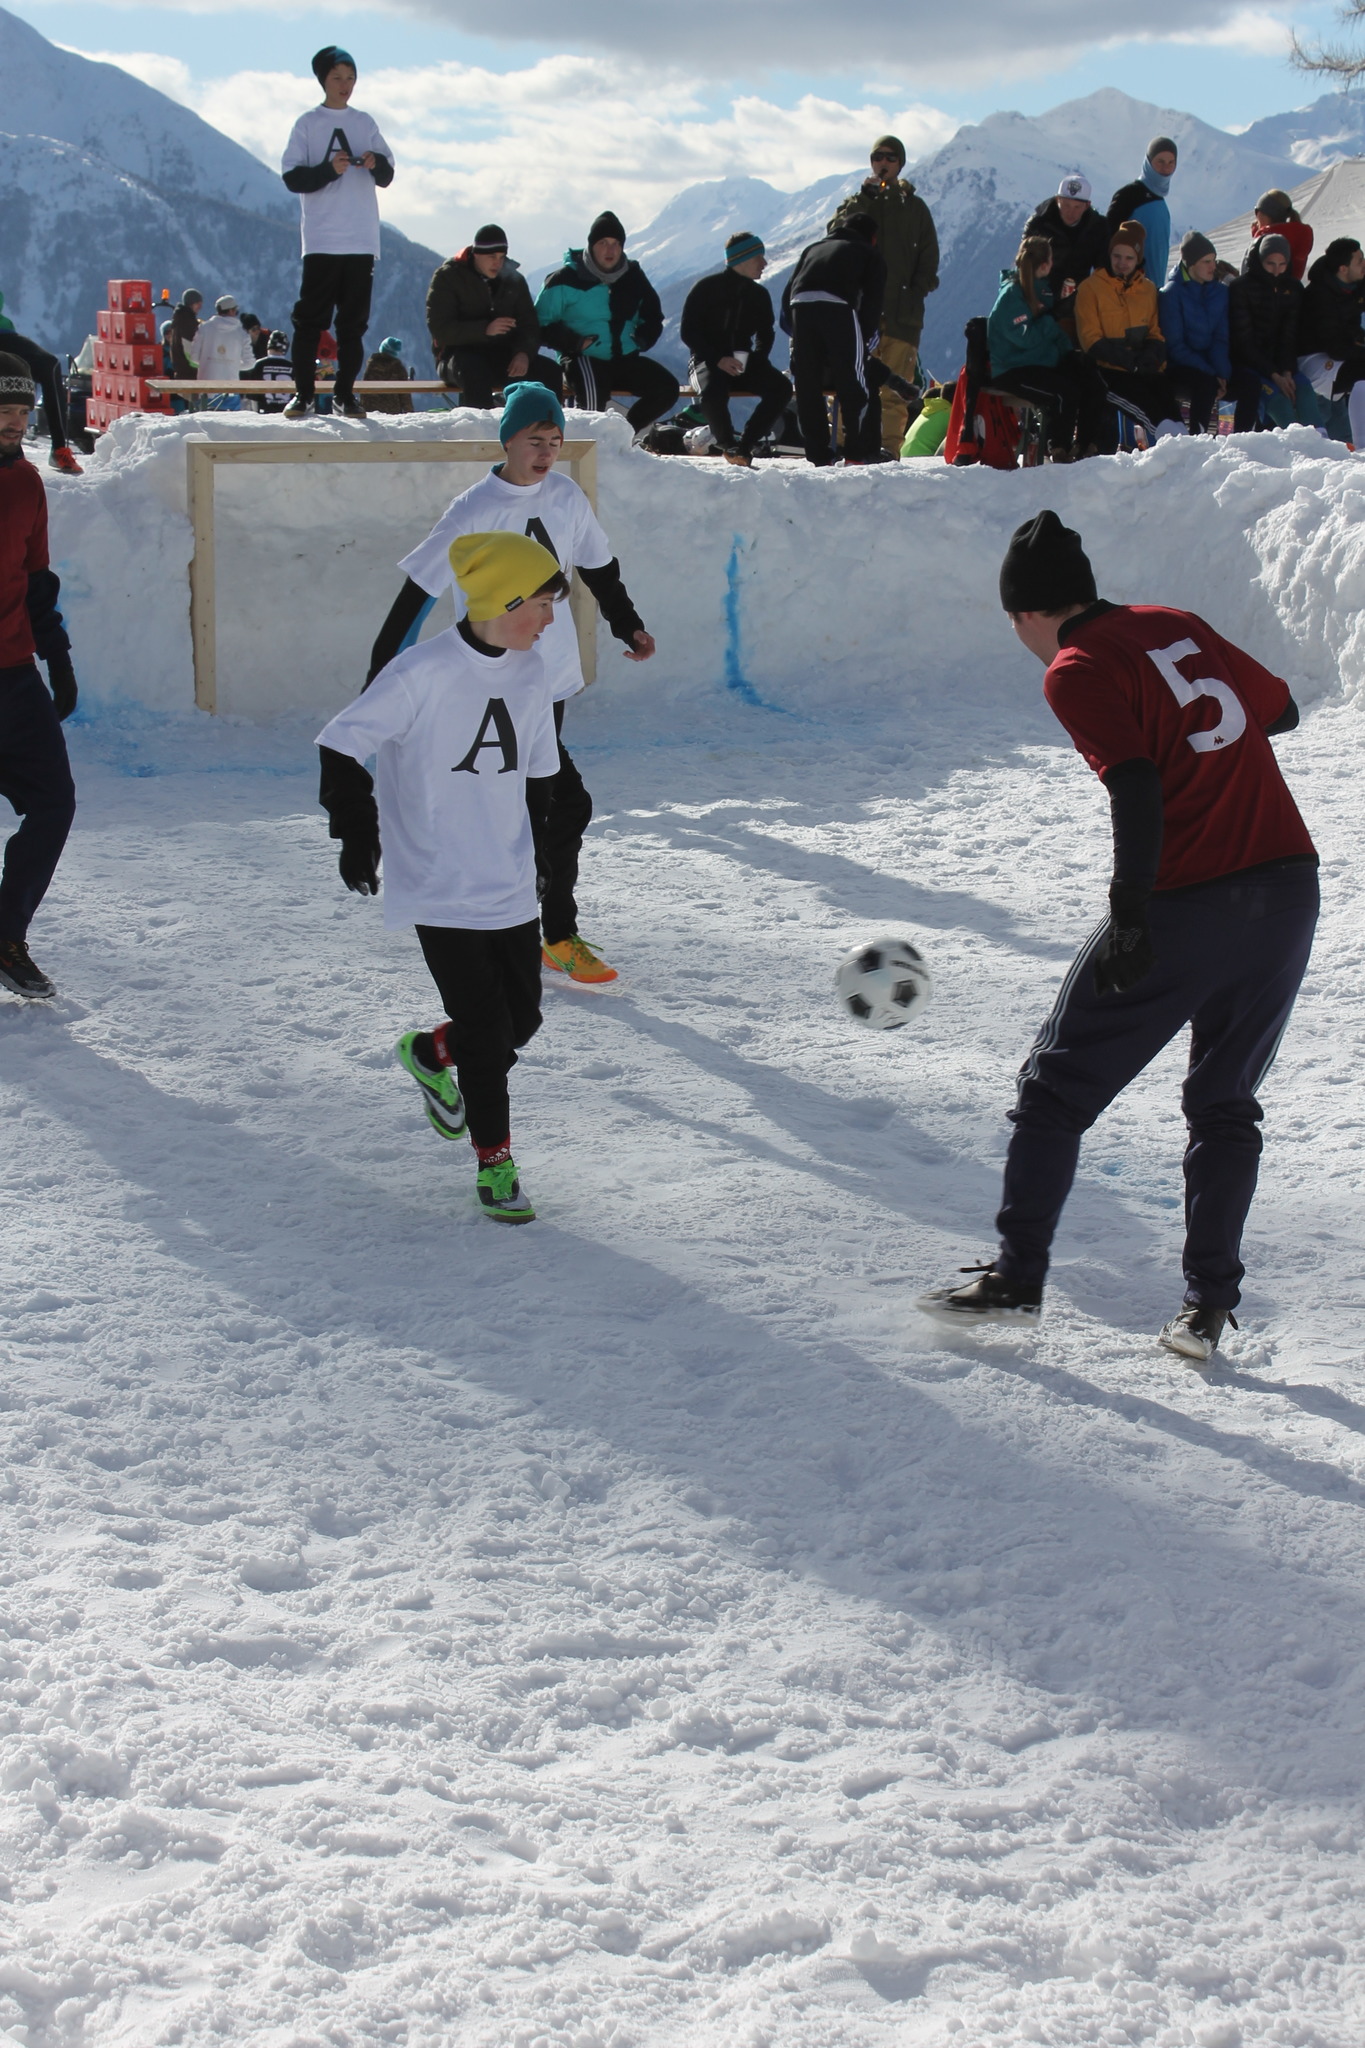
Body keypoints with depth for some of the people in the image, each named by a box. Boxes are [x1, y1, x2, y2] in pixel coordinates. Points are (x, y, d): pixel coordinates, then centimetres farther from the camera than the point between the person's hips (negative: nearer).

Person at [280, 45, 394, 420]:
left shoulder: (365, 123, 14)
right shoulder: (307, 124, 6)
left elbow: (387, 177, 12)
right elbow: (292, 177, -2)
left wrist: (377, 163, -10)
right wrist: (328, 170, -17)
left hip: (362, 240, 3)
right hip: (321, 239, -3)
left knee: (354, 322, 3)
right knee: (310, 318, -5)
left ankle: (345, 394, 8)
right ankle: (304, 393, 0)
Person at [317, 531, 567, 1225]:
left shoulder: (530, 674, 6)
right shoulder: (424, 672, -16)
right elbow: (342, 744, -11)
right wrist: (357, 833, -14)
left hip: (511, 887, 6)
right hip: (439, 888, -6)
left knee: (522, 1017, 8)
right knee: (487, 1029, -7)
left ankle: (430, 1054, 38)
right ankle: (494, 1161, 11)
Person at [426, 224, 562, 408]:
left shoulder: (513, 279, 10)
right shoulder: (448, 277, -3)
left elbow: (530, 325, 8)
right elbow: (439, 329, -13)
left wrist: (524, 353, -16)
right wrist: (485, 329, -26)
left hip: (503, 356, 4)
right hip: (460, 353, -4)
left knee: (549, 371, -19)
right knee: (474, 371, -40)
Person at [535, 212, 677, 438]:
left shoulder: (633, 277, 10)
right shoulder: (566, 280, -5)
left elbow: (653, 316, 25)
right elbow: (543, 324, -4)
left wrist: (641, 339, 4)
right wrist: (575, 342, -18)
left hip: (626, 360, 6)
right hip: (585, 360, -6)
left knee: (667, 388, -13)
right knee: (592, 402, -36)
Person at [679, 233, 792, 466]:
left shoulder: (759, 295, 12)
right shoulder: (706, 288, -3)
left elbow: (765, 334, 21)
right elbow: (688, 332, -6)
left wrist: (757, 358, -3)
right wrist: (718, 359, -20)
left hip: (743, 361, 5)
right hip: (709, 360, -4)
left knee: (781, 387, -23)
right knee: (713, 394, -38)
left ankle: (745, 446, -20)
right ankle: (728, 444, -8)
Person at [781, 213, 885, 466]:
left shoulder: (813, 248, 36)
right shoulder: (870, 255, 25)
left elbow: (787, 295, 27)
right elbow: (872, 304, 12)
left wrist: (798, 336, 30)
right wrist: (862, 338, 19)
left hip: (800, 304, 4)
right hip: (837, 306, -3)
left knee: (806, 388, 9)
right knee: (854, 386, 3)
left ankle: (819, 456, 9)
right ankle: (856, 455, 2)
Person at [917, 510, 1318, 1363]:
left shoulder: (1076, 670, -6)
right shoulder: (1177, 624, 13)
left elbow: (1137, 788, -19)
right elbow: (1281, 709, 24)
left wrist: (1129, 919, -19)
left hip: (1188, 903, -6)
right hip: (1293, 882, 6)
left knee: (1059, 1085, 9)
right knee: (1226, 1103, 17)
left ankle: (1018, 1277, 11)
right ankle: (1209, 1305, 14)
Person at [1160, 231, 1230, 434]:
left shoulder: (1221, 293, 9)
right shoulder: (1172, 293, -6)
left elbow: (1221, 339, 6)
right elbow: (1175, 345, -11)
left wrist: (1221, 373, -15)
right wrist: (1211, 374, -21)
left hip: (1208, 365, 5)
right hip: (1179, 369, -5)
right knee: (1206, 383, -36)